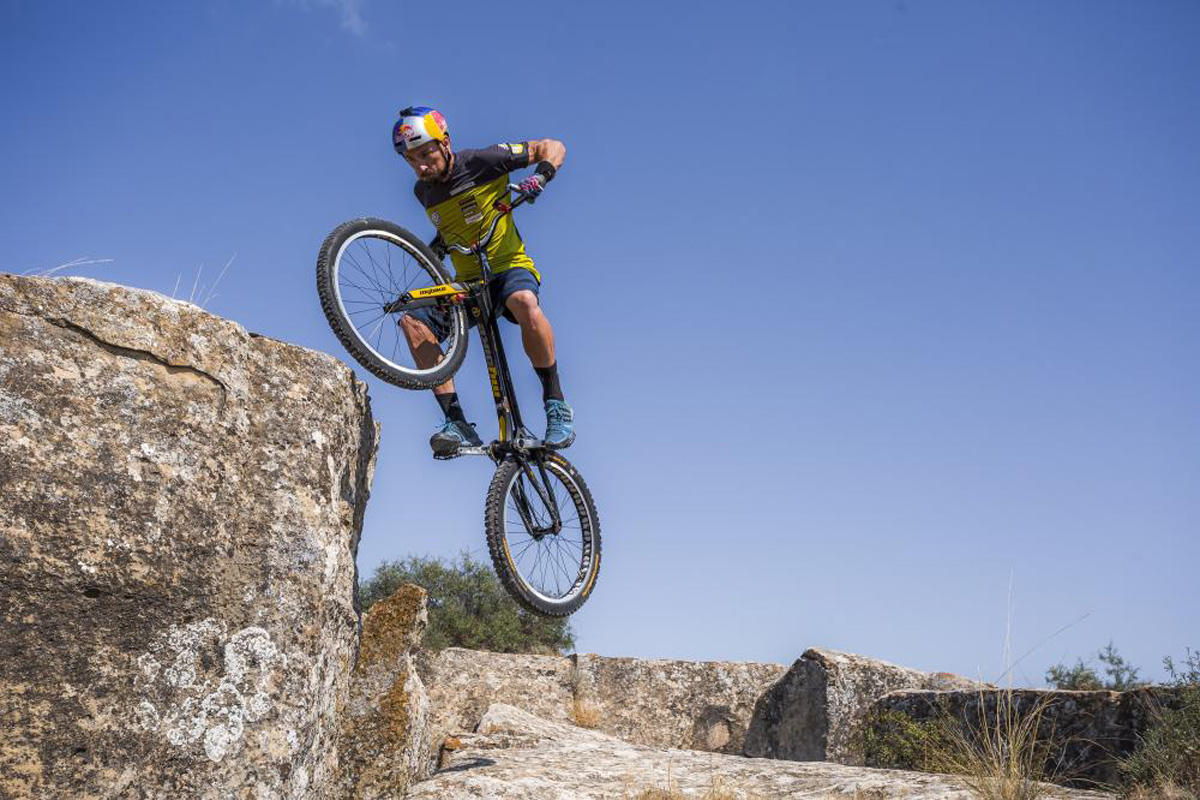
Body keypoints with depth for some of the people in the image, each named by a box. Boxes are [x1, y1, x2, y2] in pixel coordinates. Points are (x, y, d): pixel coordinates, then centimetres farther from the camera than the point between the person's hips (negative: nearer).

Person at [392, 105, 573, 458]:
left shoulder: (481, 161, -10)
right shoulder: (423, 191, 6)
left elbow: (553, 147, -6)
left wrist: (540, 177, -25)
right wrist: (437, 244, 9)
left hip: (509, 267, -5)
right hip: (467, 283, 5)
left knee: (524, 302, -41)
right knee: (412, 321, -21)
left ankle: (557, 406, -26)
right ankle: (457, 423, -23)